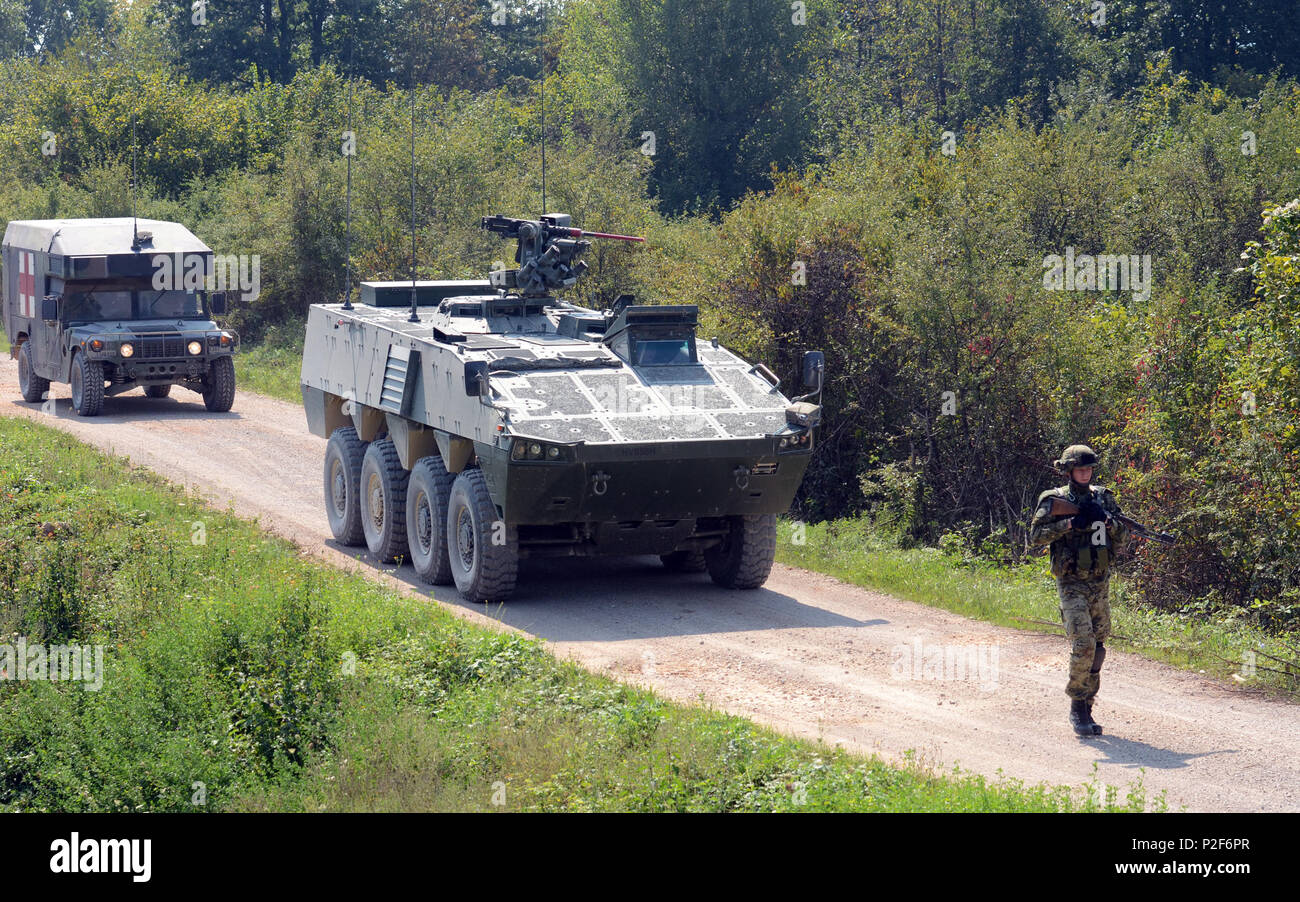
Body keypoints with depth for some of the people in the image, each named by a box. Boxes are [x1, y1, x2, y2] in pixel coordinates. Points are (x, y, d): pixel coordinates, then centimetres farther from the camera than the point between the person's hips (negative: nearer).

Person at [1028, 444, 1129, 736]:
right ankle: (1077, 707, -5)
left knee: (1097, 649, 7)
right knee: (1083, 645, -17)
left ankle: (1085, 709, 17)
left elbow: (1123, 535, 10)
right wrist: (1071, 523, -20)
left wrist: (1107, 520, -10)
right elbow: (1036, 535, -12)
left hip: (1100, 583, 5)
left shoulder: (1103, 497, 10)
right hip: (1072, 584, -5)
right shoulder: (1054, 500, -3)